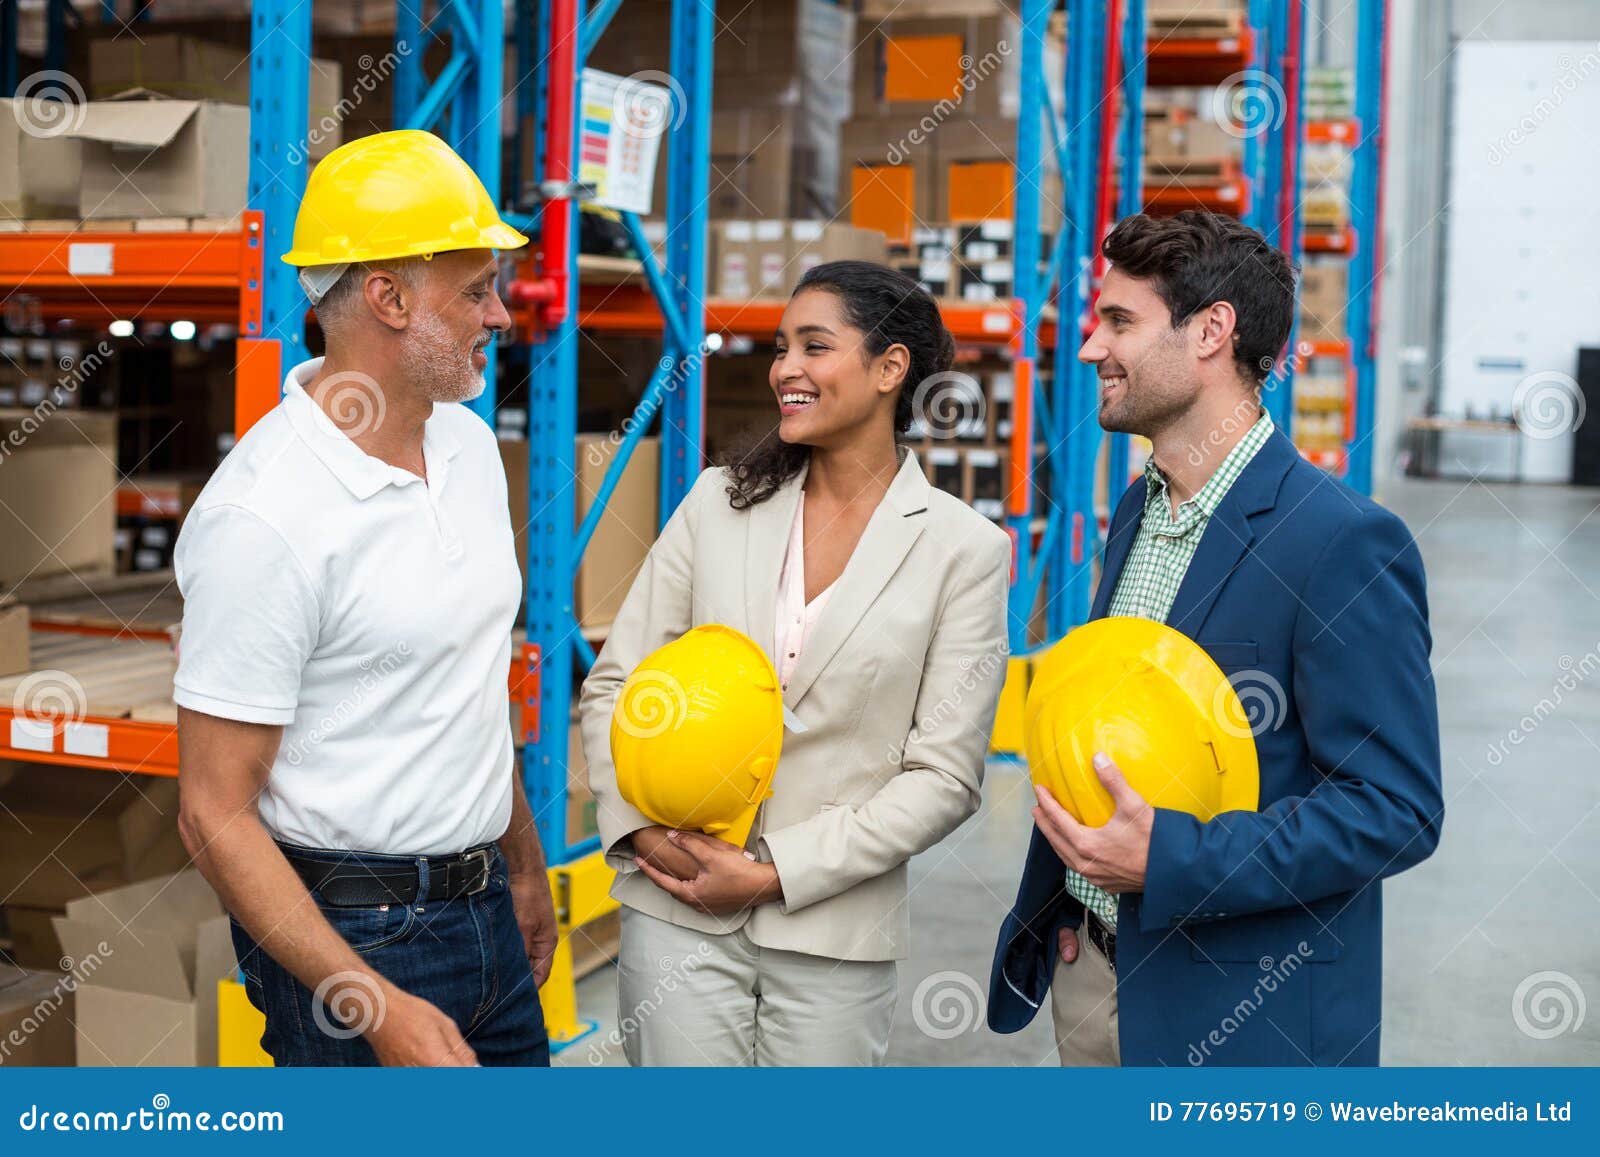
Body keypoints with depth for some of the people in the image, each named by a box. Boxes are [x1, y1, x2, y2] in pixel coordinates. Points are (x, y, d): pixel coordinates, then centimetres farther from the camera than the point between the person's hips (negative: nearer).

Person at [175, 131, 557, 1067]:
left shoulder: (470, 443, 5)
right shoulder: (263, 516, -21)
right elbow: (215, 815, -19)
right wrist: (375, 1010, -23)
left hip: (484, 911, 8)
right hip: (355, 934, -7)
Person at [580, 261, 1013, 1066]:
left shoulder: (966, 549, -3)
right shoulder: (718, 503, 4)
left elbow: (944, 776, -6)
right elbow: (613, 685, 6)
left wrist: (775, 870, -10)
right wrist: (640, 828, -9)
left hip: (834, 932, -1)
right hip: (678, 909, 1)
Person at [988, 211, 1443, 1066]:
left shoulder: (1345, 542, -18)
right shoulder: (1137, 512, 7)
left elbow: (1398, 809, -19)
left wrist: (1168, 859, -23)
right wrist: (1059, 900, 4)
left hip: (1244, 1016, -7)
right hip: (1091, 967, 7)